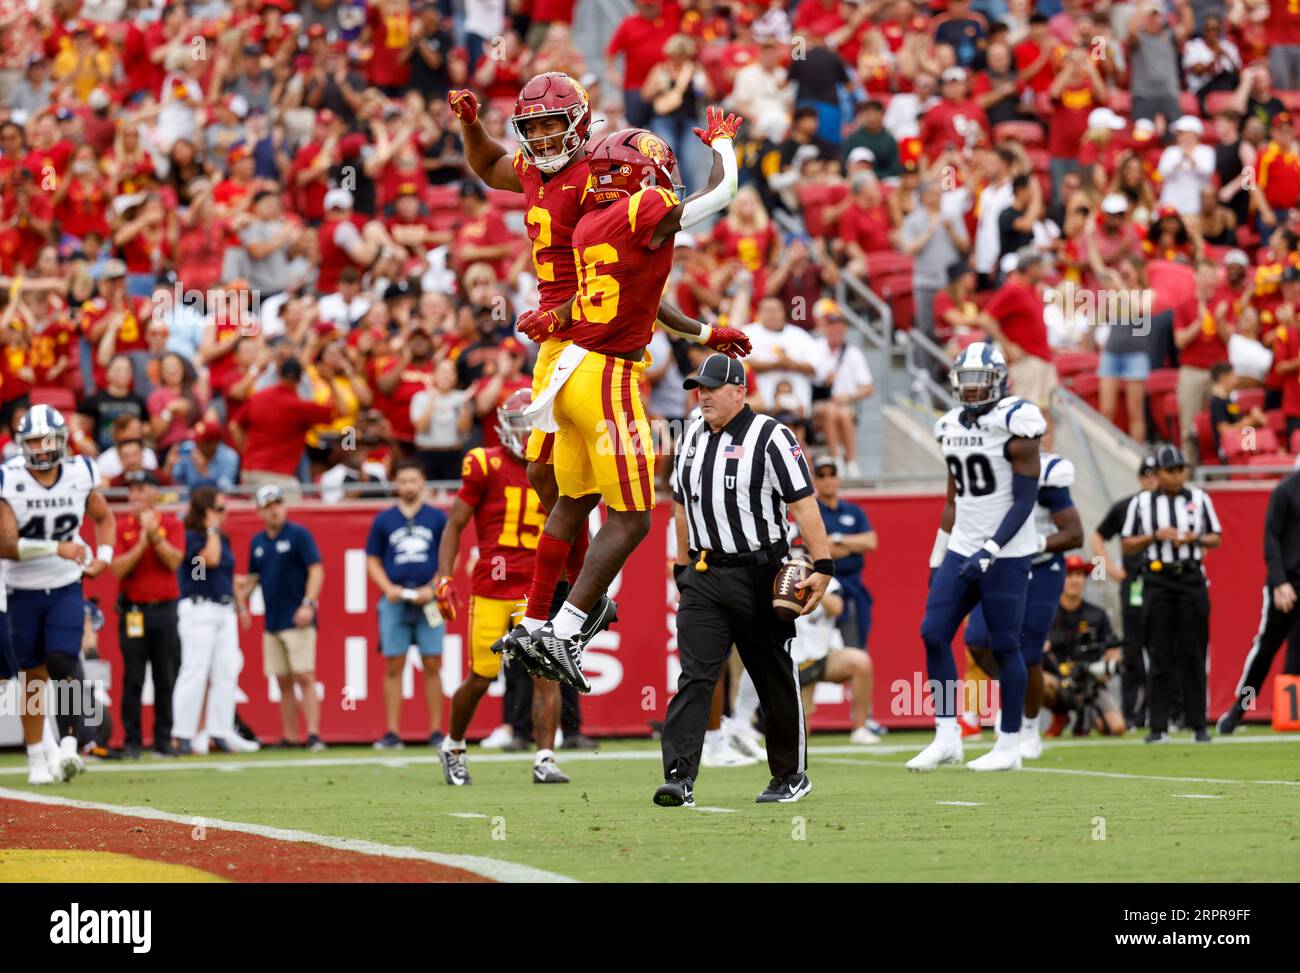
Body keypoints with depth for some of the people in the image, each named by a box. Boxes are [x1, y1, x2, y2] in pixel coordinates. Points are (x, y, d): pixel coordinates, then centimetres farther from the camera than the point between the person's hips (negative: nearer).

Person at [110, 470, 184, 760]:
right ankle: (132, 742, 0)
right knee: (133, 679, -3)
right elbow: (118, 569, -6)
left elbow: (173, 561, -7)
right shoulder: (120, 527, 4)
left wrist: (155, 537, -18)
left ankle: (163, 740, 7)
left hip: (165, 608, 1)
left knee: (165, 679, 1)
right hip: (133, 611, -1)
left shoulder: (172, 525, 6)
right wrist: (142, 542, -14)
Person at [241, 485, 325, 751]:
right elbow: (252, 578, 22)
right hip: (272, 623, 6)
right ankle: (290, 737, 10)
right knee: (283, 681, 7)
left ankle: (314, 734, -14)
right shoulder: (257, 542, 13)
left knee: (304, 677, -11)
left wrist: (308, 604, -21)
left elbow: (316, 570, -10)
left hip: (297, 620, -6)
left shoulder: (298, 534, -5)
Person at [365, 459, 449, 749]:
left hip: (429, 602, -1)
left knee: (432, 666, -1)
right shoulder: (384, 520, 9)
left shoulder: (437, 518, 6)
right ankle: (392, 733, 1)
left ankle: (436, 731, 2)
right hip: (395, 602, 1)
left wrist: (432, 589, -7)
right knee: (394, 667, -1)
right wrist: (388, 588, -5)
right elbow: (372, 561, 12)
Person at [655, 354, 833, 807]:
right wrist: (683, 566, 22)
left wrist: (822, 567, -20)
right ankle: (679, 778, -15)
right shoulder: (692, 437, 12)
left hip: (758, 577, -5)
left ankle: (792, 776, 20)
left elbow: (803, 505, -13)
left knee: (775, 680, 6)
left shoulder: (771, 438, -9)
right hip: (704, 578, 5)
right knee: (694, 676, -8)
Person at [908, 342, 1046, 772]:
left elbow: (1025, 500, -14)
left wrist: (990, 551, -21)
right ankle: (946, 738, 2)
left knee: (1003, 646, -3)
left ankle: (1009, 747, 6)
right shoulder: (952, 427, 11)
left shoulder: (1014, 424, -11)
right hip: (962, 550, 7)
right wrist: (938, 558, 17)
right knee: (933, 635, -2)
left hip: (1005, 554, -7)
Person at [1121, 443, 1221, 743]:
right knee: (1159, 655, -2)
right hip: (1157, 581, -1)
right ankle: (1158, 726, -1)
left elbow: (1216, 539, 11)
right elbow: (1128, 544, 7)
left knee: (1193, 653, 0)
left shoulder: (1199, 499, 9)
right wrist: (1155, 536, -9)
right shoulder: (1141, 503, 7)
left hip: (1192, 580, 1)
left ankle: (1198, 724, 5)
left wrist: (1194, 538, -8)